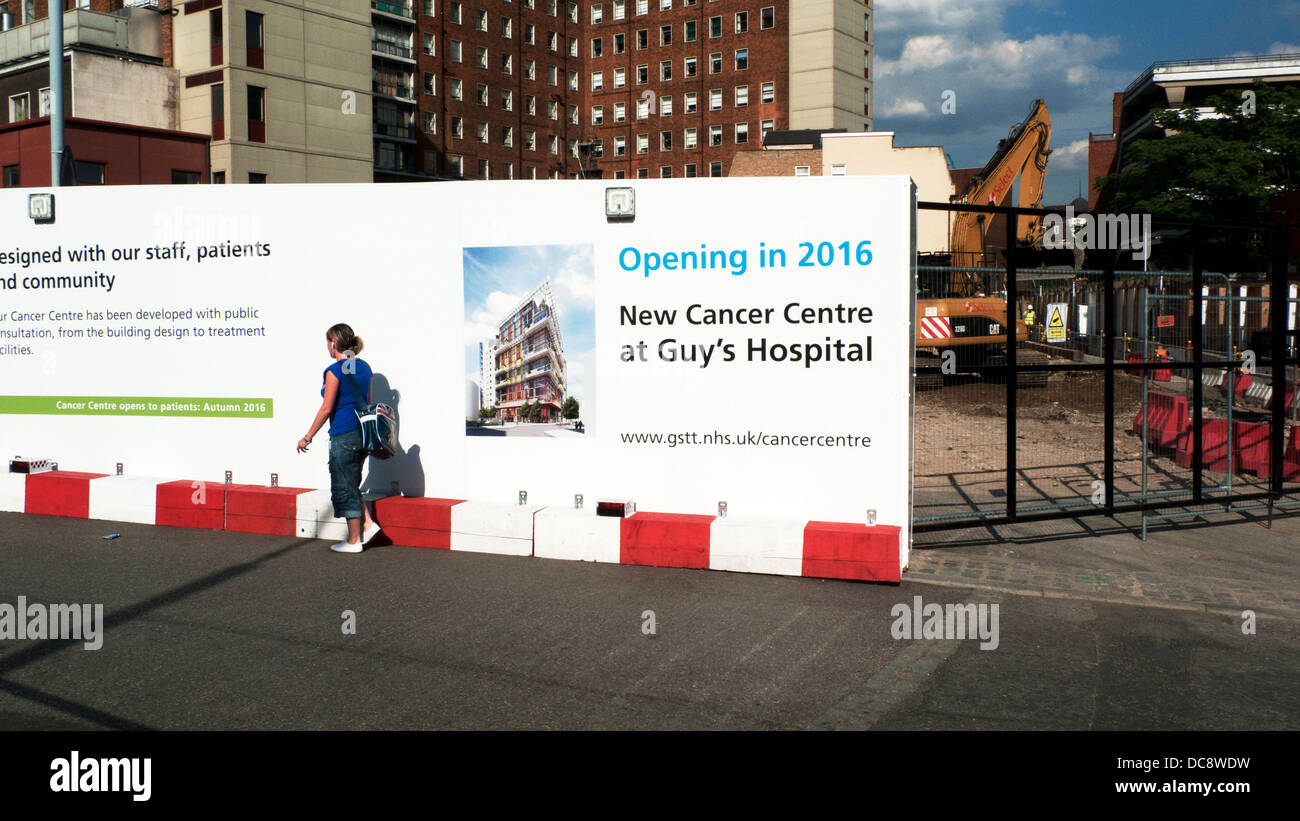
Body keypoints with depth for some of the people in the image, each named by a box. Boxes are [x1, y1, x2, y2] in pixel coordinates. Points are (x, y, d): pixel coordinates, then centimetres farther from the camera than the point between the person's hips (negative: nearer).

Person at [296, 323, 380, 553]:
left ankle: (354, 541, 9)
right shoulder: (364, 367, 9)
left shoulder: (335, 371, -13)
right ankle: (368, 523, 11)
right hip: (363, 433, 8)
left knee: (345, 487, 3)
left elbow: (326, 409, -14)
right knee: (351, 485, 21)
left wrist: (307, 437, -6)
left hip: (344, 435, -8)